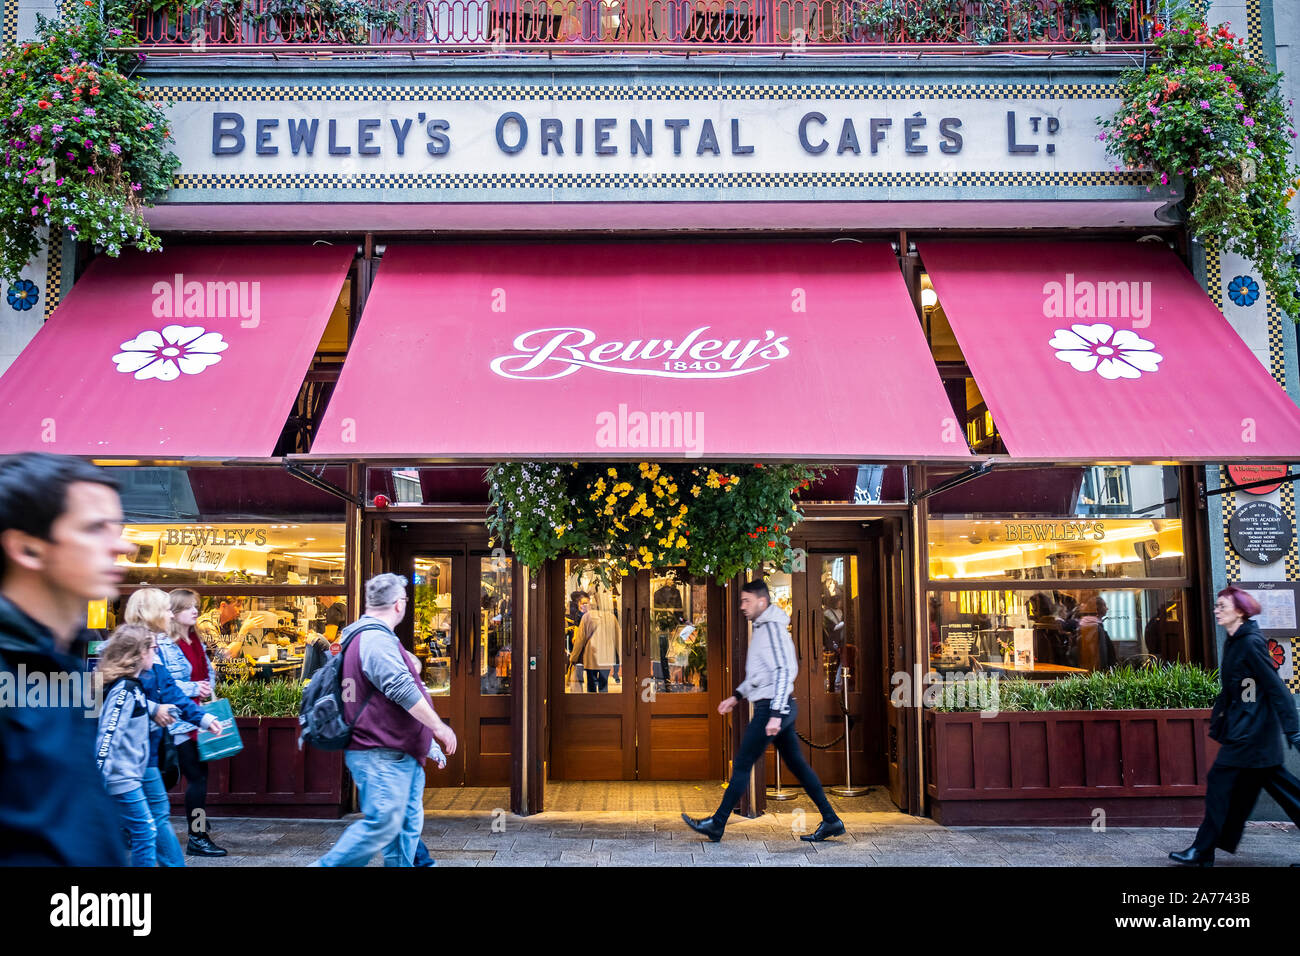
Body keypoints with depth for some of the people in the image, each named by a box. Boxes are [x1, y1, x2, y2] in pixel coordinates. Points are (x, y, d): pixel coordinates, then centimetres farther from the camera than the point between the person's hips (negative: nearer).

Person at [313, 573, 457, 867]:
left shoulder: (368, 636, 19)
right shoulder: (377, 640, -17)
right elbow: (403, 690, -24)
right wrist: (439, 727, -16)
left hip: (400, 754, 11)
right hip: (381, 756, -11)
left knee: (408, 823, 10)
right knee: (382, 825, -10)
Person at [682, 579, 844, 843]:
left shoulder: (772, 627, -14)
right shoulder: (762, 628, 17)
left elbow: (785, 671, -22)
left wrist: (775, 715, -26)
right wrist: (737, 696, 22)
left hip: (771, 707, -10)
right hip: (781, 707, 10)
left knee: (742, 765, -4)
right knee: (797, 764, 11)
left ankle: (717, 824, 3)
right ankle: (831, 820, 14)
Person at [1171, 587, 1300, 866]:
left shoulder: (1251, 643, -16)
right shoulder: (1233, 643, 11)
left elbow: (1276, 687, -18)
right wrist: (1217, 723, 15)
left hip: (1250, 731, -9)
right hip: (1244, 727, 9)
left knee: (1220, 782, -4)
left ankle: (1203, 852, 4)